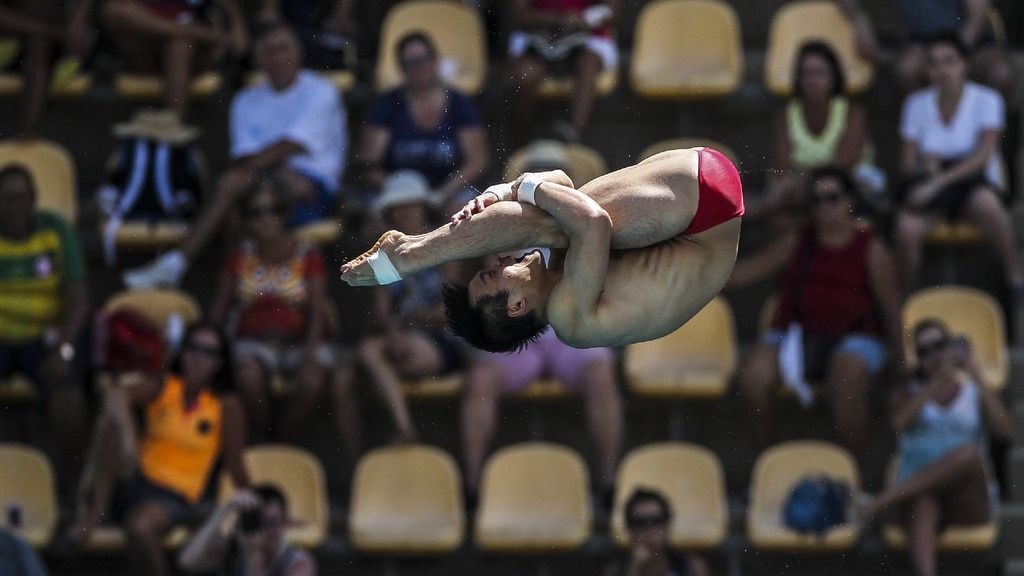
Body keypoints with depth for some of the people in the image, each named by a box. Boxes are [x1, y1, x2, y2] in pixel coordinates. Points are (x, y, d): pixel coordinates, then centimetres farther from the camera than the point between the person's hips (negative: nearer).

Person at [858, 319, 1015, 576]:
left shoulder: (977, 393, 17)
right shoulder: (907, 394, 16)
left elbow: (1006, 430, -4)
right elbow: (899, 423, -9)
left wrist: (978, 378, -10)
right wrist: (938, 381, -17)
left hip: (965, 499, 1)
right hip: (917, 495, -1)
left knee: (968, 453, -34)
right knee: (923, 507, -41)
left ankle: (880, 503, -34)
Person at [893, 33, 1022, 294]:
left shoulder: (986, 100, 0)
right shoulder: (917, 103, 10)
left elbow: (982, 156, -11)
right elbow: (908, 161, 9)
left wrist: (939, 181, -21)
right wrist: (925, 167, -15)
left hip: (975, 185, -2)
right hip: (929, 186, 2)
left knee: (986, 203, -40)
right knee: (907, 227, -32)